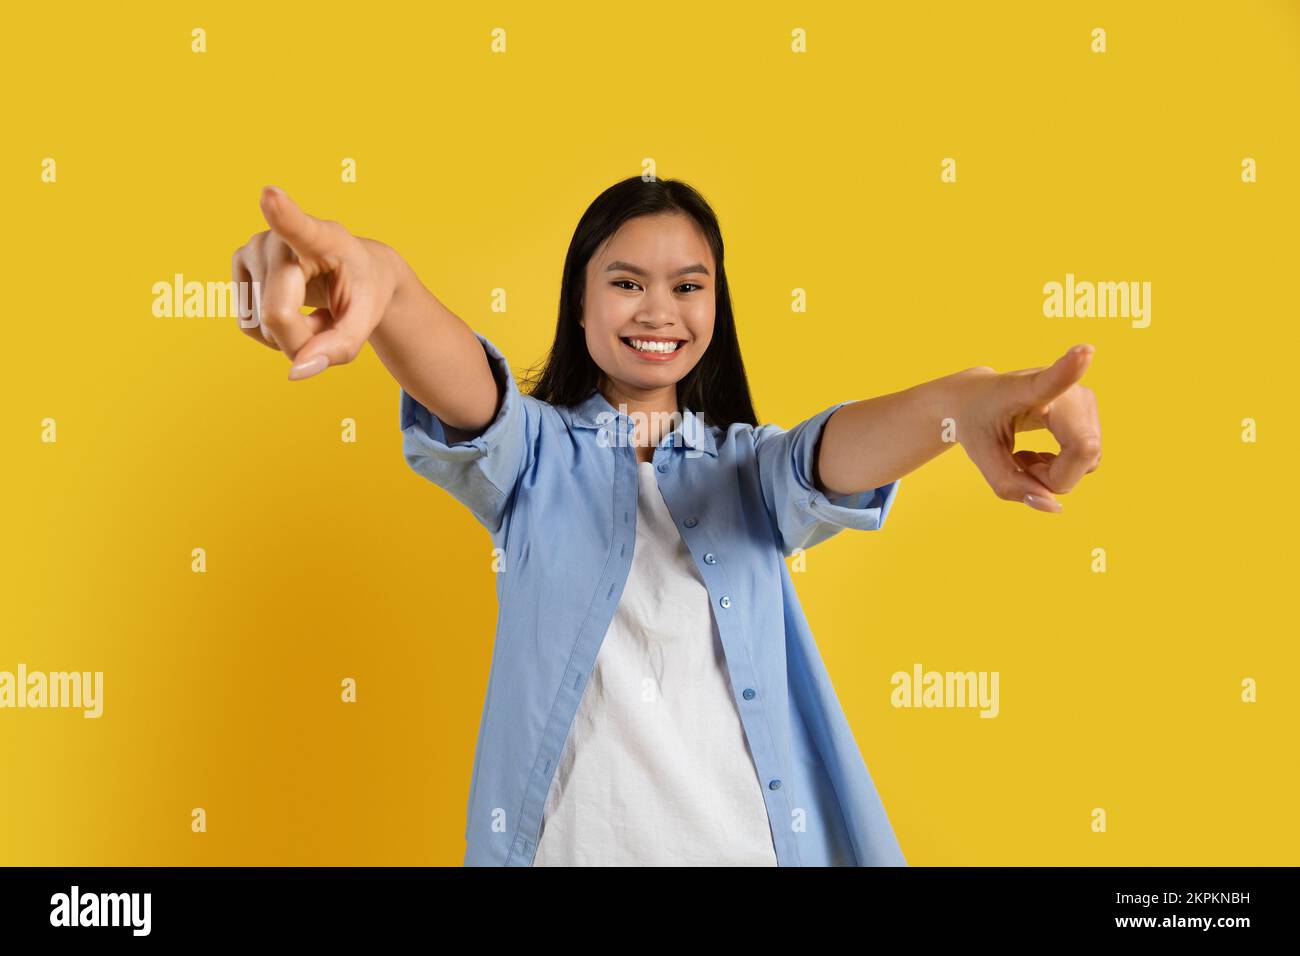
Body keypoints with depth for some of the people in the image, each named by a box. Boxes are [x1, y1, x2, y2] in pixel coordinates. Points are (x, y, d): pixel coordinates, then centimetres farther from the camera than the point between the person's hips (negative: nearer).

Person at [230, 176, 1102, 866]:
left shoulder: (749, 465, 4)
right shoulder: (535, 452, -1)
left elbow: (832, 459, -17)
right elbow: (467, 395, -23)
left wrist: (956, 404, -41)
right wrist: (384, 280, -46)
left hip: (751, 839, 2)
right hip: (570, 838, -1)